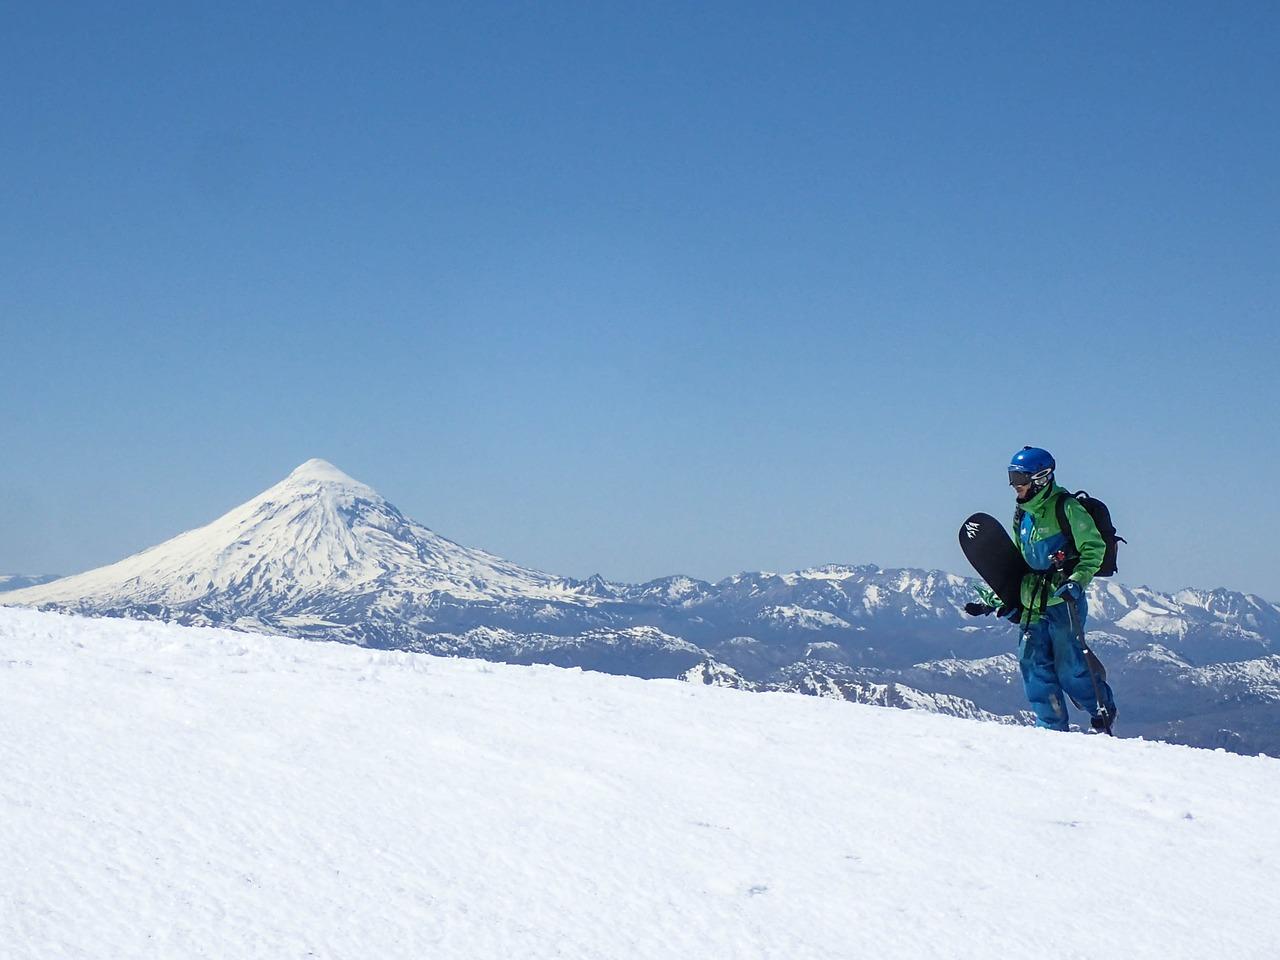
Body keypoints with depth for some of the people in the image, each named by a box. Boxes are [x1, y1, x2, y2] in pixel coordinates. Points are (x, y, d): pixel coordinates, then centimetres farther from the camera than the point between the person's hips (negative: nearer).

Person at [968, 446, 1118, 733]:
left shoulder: (1067, 508, -8)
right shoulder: (1022, 514, 14)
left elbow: (1095, 548, -10)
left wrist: (1077, 581, -22)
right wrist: (996, 598, 17)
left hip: (1063, 601, -7)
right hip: (1032, 603, 7)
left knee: (1069, 668, -5)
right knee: (1033, 664, 0)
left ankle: (1104, 710, 19)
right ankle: (1052, 728, 8)